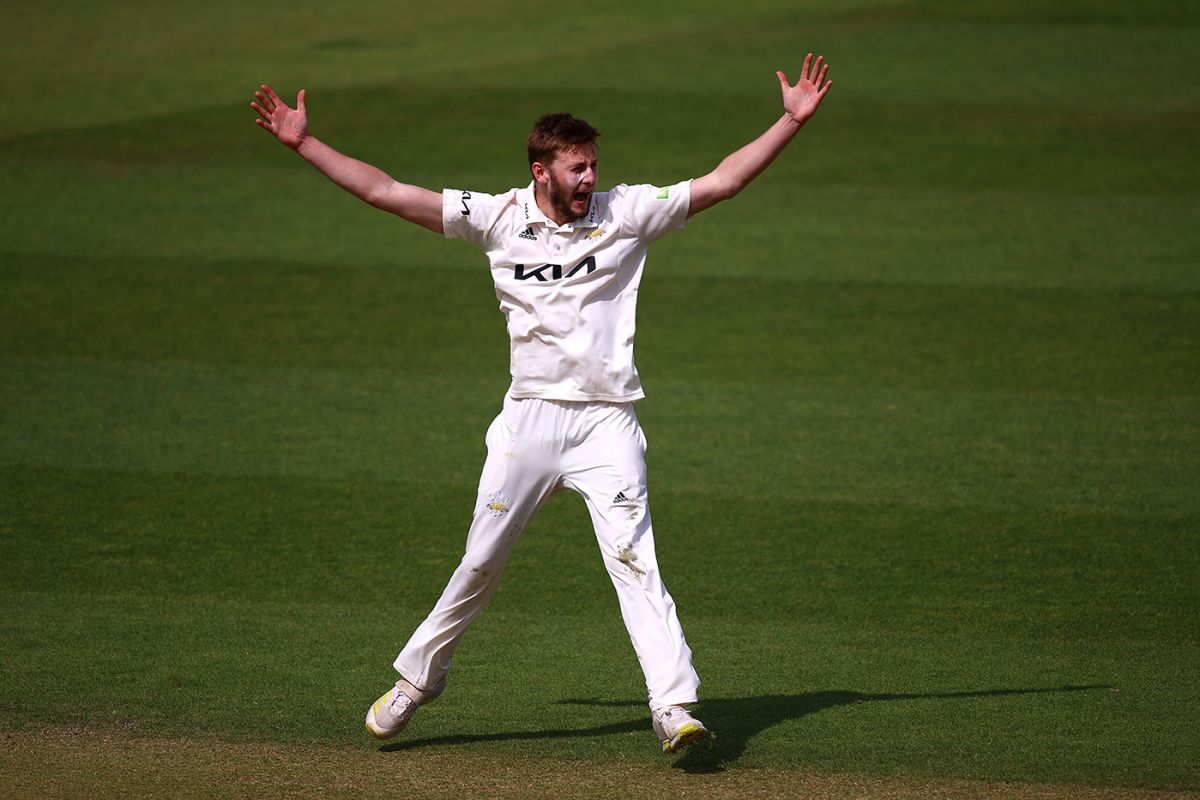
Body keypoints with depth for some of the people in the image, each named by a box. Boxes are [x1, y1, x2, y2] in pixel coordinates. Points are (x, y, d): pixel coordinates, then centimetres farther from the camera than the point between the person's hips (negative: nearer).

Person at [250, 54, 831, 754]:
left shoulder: (627, 213, 2)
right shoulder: (499, 217, 3)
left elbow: (723, 182, 0)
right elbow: (385, 193, 2)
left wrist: (792, 121, -8)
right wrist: (304, 143, -2)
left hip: (606, 424, -1)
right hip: (530, 419, 1)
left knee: (635, 561, -13)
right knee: (482, 563, 8)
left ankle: (674, 707, -19)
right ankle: (418, 679, 26)